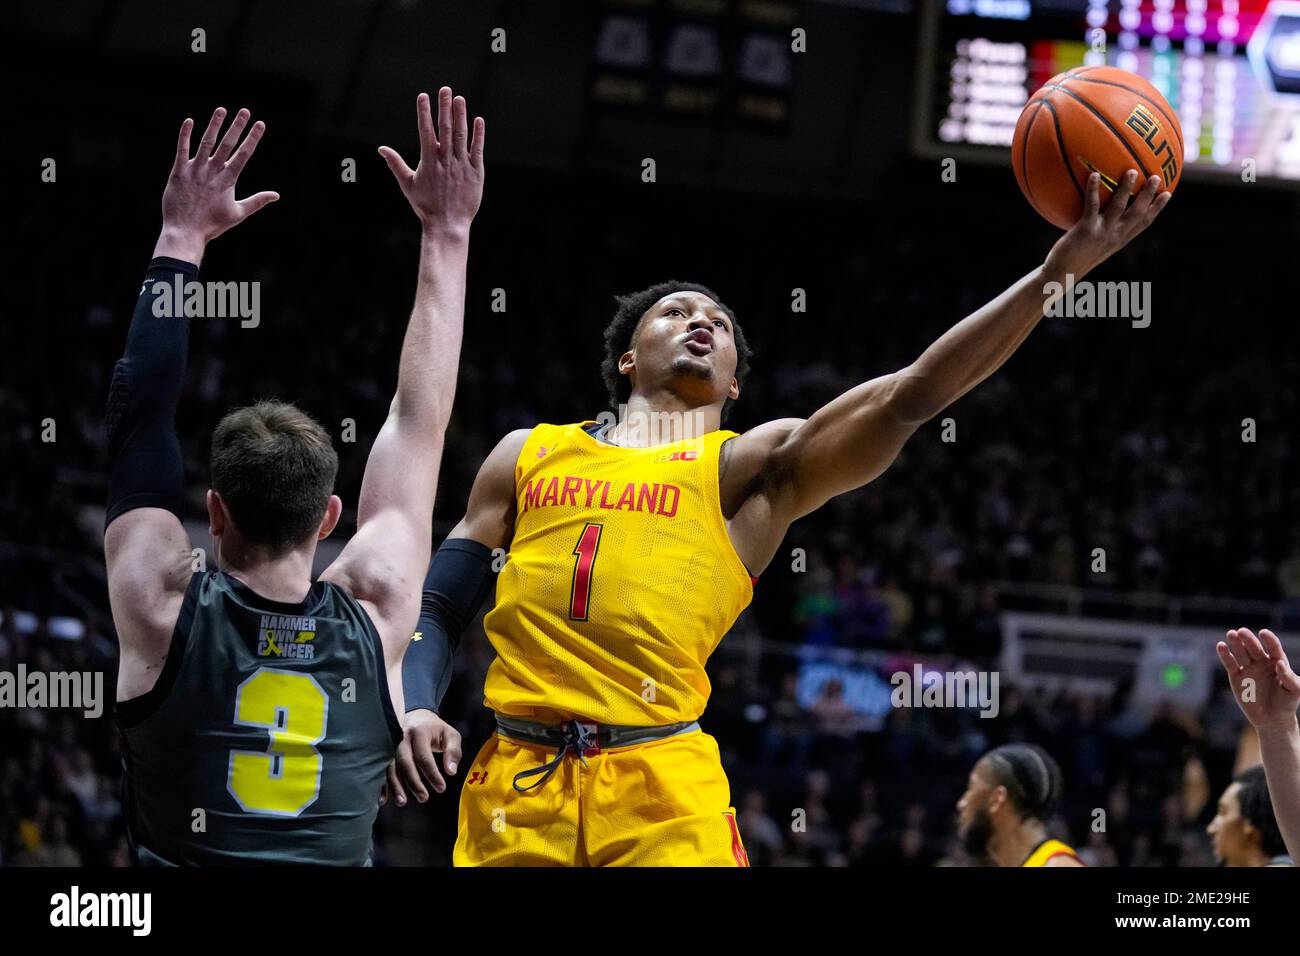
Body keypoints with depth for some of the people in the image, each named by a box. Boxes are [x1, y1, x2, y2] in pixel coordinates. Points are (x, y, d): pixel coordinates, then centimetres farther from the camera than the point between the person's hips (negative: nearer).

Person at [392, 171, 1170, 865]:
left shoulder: (754, 467, 12)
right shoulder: (527, 456, 19)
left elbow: (912, 395, 0)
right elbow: (439, 614, 20)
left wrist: (1058, 272, -9)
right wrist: (417, 710, -2)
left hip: (664, 791, -2)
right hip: (515, 780, 2)